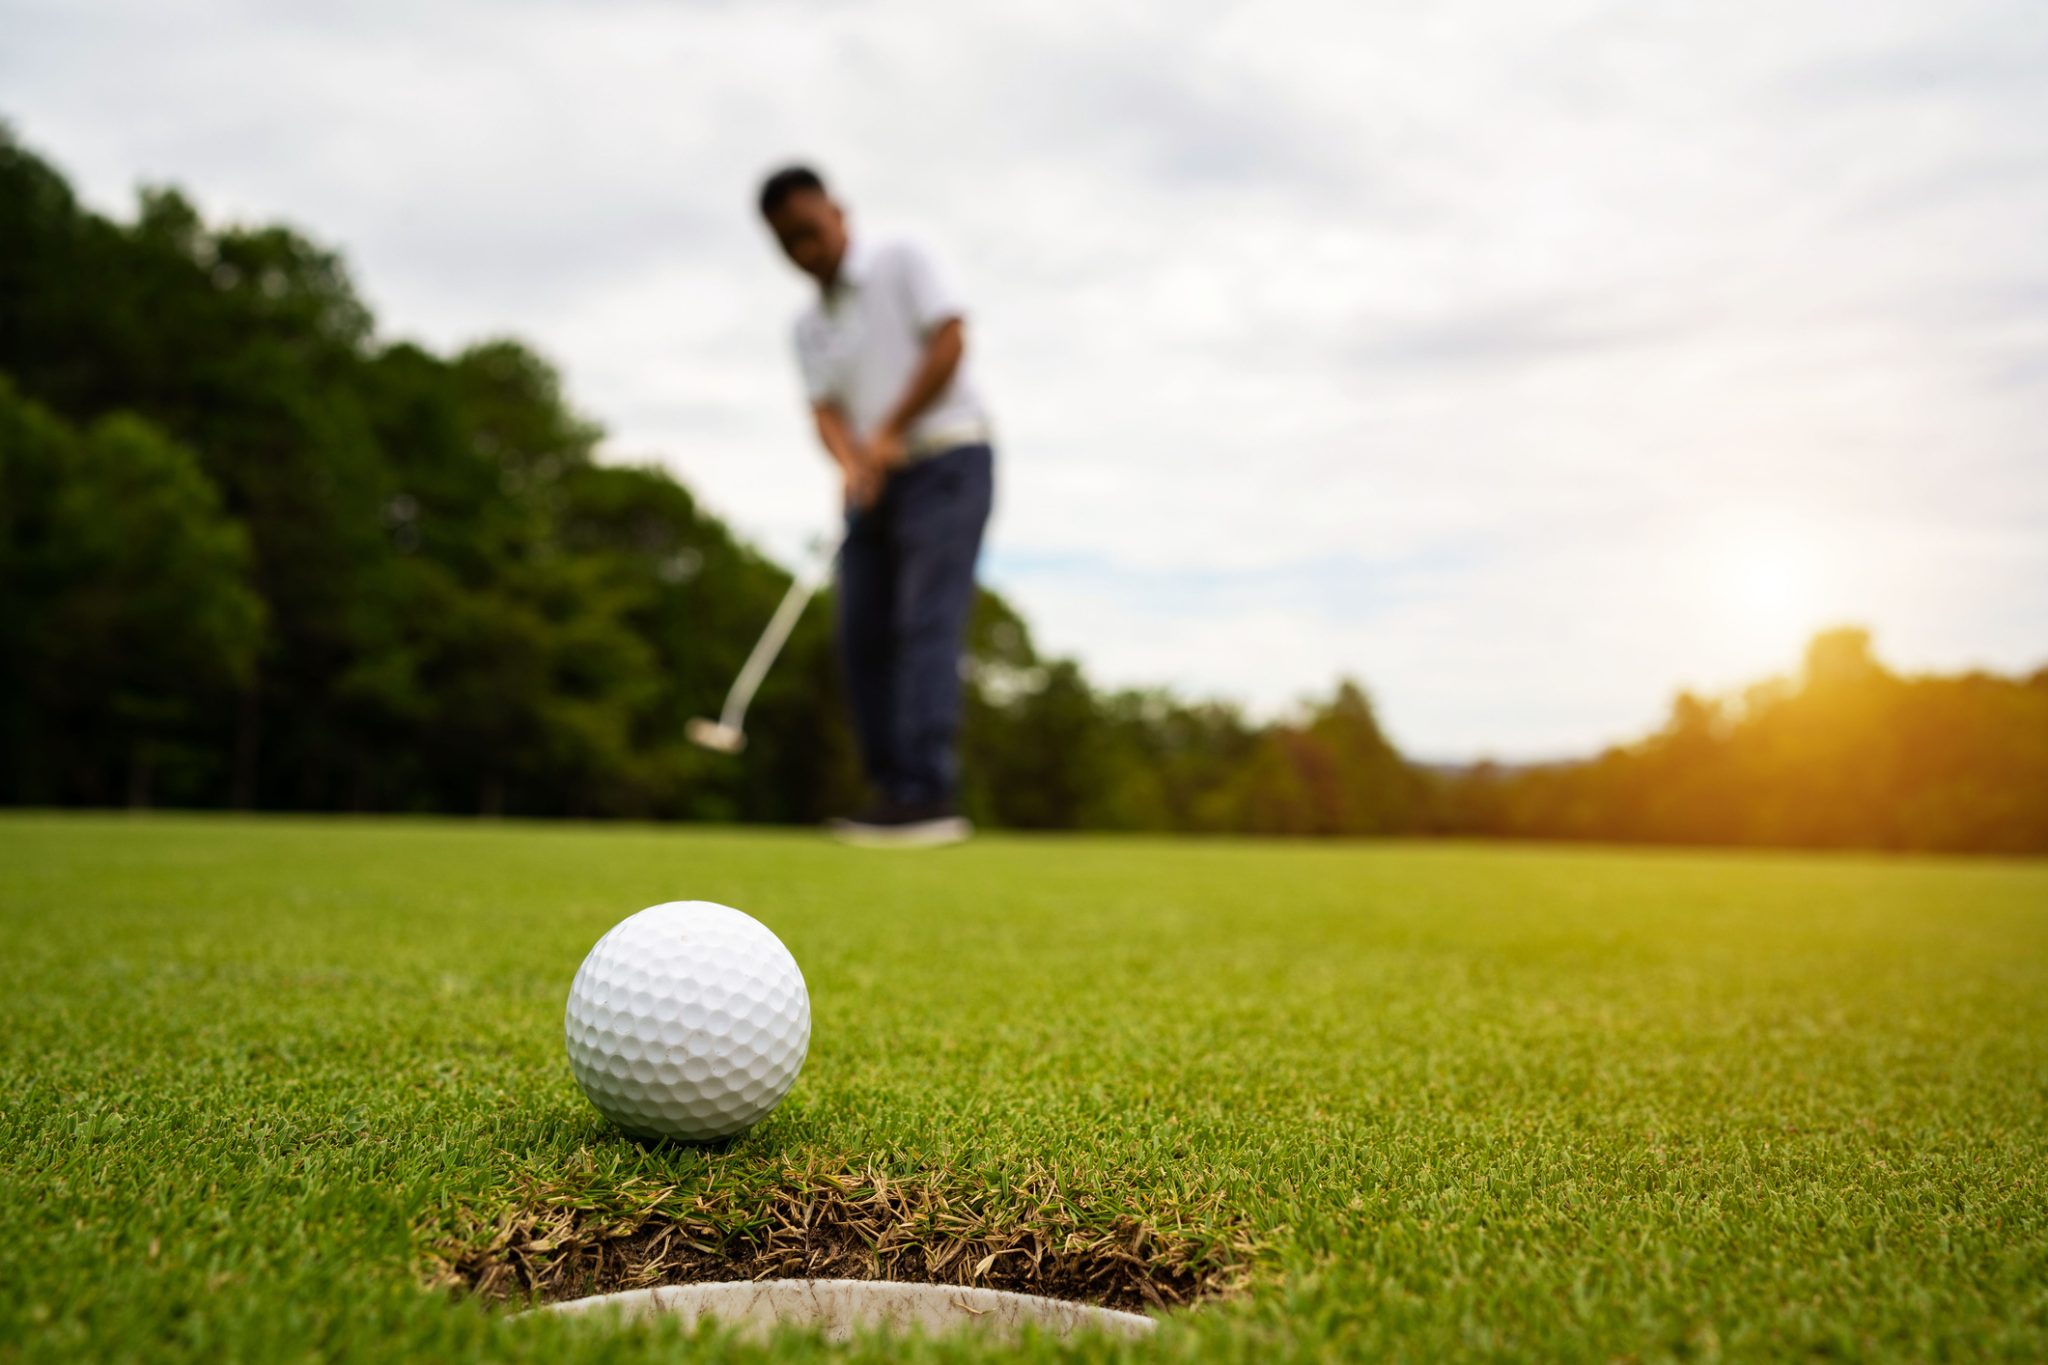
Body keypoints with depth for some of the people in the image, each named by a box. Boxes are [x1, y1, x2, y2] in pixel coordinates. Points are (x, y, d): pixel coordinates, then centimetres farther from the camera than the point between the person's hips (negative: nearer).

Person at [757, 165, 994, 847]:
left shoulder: (902, 262, 3)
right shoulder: (809, 326, 17)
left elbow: (948, 340, -9)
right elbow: (826, 409, 4)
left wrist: (890, 432, -12)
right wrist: (852, 464, -18)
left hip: (945, 462, -7)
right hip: (876, 484, 7)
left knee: (927, 622, -18)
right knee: (864, 636, 0)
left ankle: (928, 795, -23)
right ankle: (895, 791, 6)